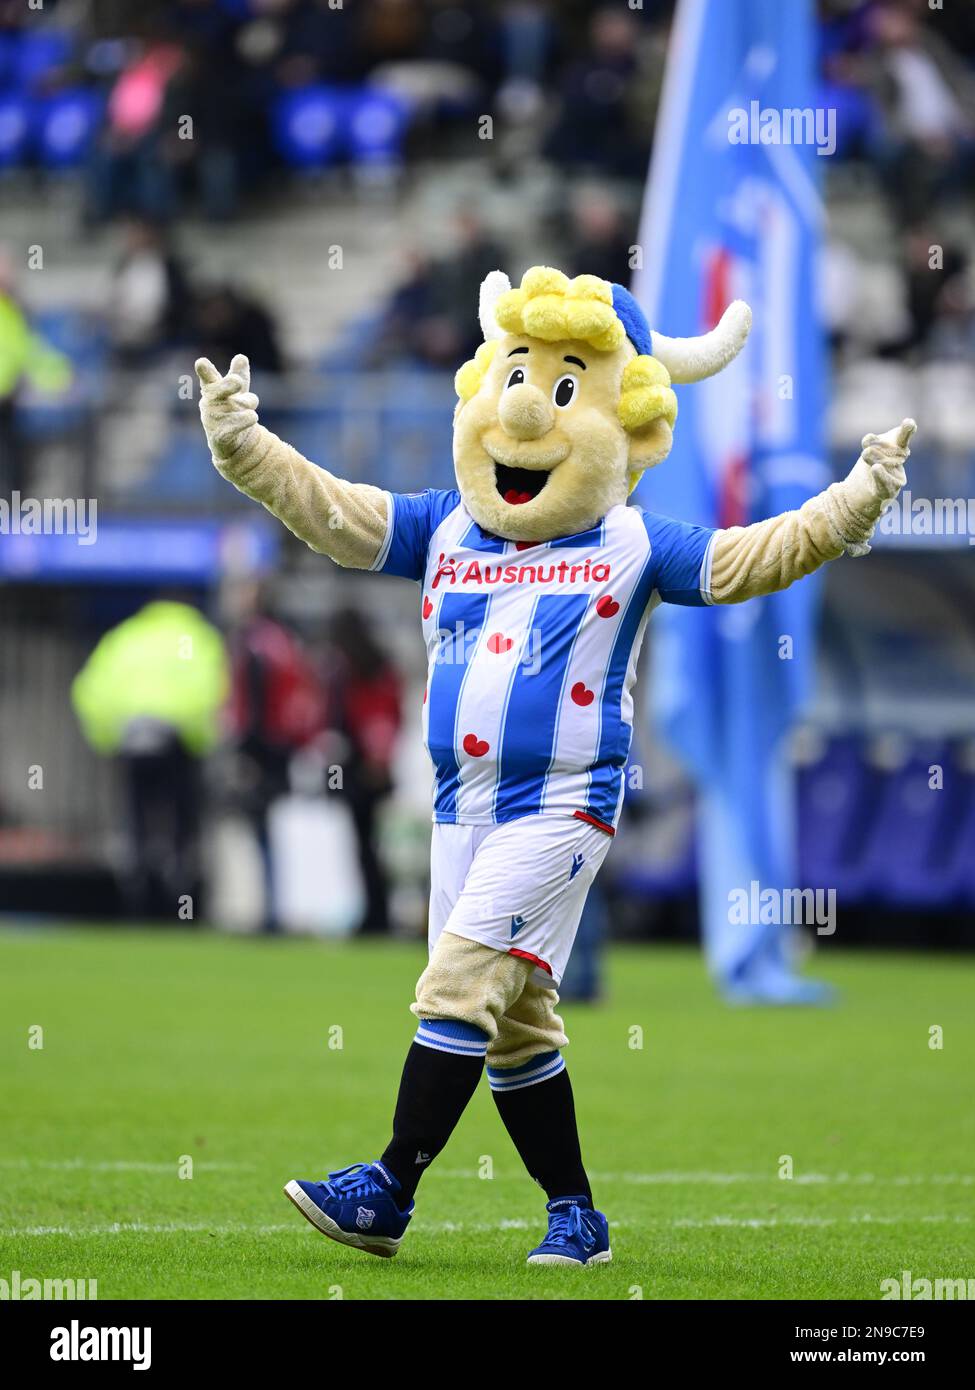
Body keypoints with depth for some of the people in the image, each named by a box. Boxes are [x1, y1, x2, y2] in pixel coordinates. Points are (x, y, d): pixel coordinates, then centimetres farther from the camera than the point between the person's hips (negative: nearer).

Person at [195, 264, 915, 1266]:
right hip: (461, 806, 5)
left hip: (563, 806, -5)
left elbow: (753, 557, -2)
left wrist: (852, 506, -14)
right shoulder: (441, 532, 10)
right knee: (513, 1020, 9)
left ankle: (389, 1190, -16)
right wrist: (245, 448, -4)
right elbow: (329, 511, 8)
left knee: (463, 981, -16)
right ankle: (575, 1212, 19)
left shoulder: (634, 547, 1)